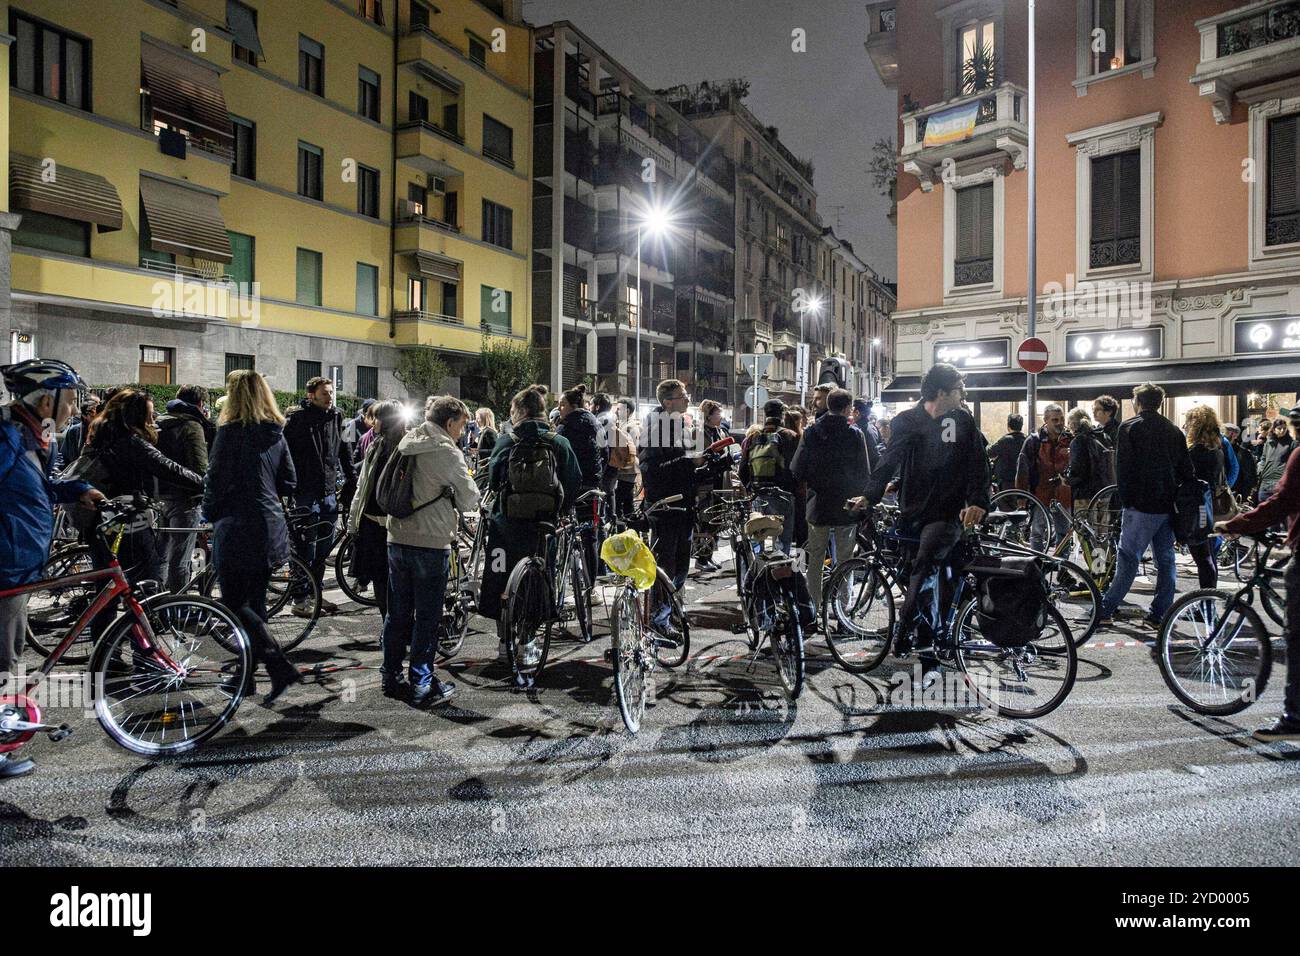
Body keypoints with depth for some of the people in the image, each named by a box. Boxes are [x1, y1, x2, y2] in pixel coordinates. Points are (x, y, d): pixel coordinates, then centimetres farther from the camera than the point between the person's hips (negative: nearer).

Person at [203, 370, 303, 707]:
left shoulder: (230, 432, -12)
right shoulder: (276, 434, 7)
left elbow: (216, 481, -11)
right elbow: (289, 482, 10)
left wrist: (210, 514, 6)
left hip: (237, 529, -7)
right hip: (270, 528, 7)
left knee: (233, 603, 0)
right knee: (254, 601, 15)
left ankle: (280, 667, -10)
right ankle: (246, 674, 26)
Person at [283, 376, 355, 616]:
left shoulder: (336, 417, 10)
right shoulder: (298, 419, -8)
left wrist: (351, 477, 19)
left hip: (330, 491, 6)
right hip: (306, 492, -6)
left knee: (324, 546, 12)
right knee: (306, 547, -2)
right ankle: (299, 599, 8)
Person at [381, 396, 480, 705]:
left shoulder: (404, 444, 9)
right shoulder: (448, 452, -13)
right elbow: (469, 500, -9)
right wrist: (458, 500, 14)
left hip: (397, 538, 7)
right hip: (432, 542, -7)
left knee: (398, 612, 16)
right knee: (427, 616, 3)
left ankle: (391, 678, 26)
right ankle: (422, 685, 11)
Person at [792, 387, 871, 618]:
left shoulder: (811, 432, -1)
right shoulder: (855, 434, -6)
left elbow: (796, 469, -3)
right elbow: (864, 474, -5)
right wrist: (860, 499, 10)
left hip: (817, 506, 2)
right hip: (846, 507, -2)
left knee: (815, 559, 11)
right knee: (844, 560, 7)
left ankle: (813, 608, 13)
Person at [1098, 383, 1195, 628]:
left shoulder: (1129, 428, -5)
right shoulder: (1173, 430, 12)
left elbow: (1123, 467, -11)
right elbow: (1187, 469, 12)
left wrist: (1124, 499, -4)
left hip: (1141, 506, -5)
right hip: (1168, 506, 5)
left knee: (1128, 558, -2)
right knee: (1166, 560, 8)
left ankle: (1106, 609, 1)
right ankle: (1160, 615, 12)